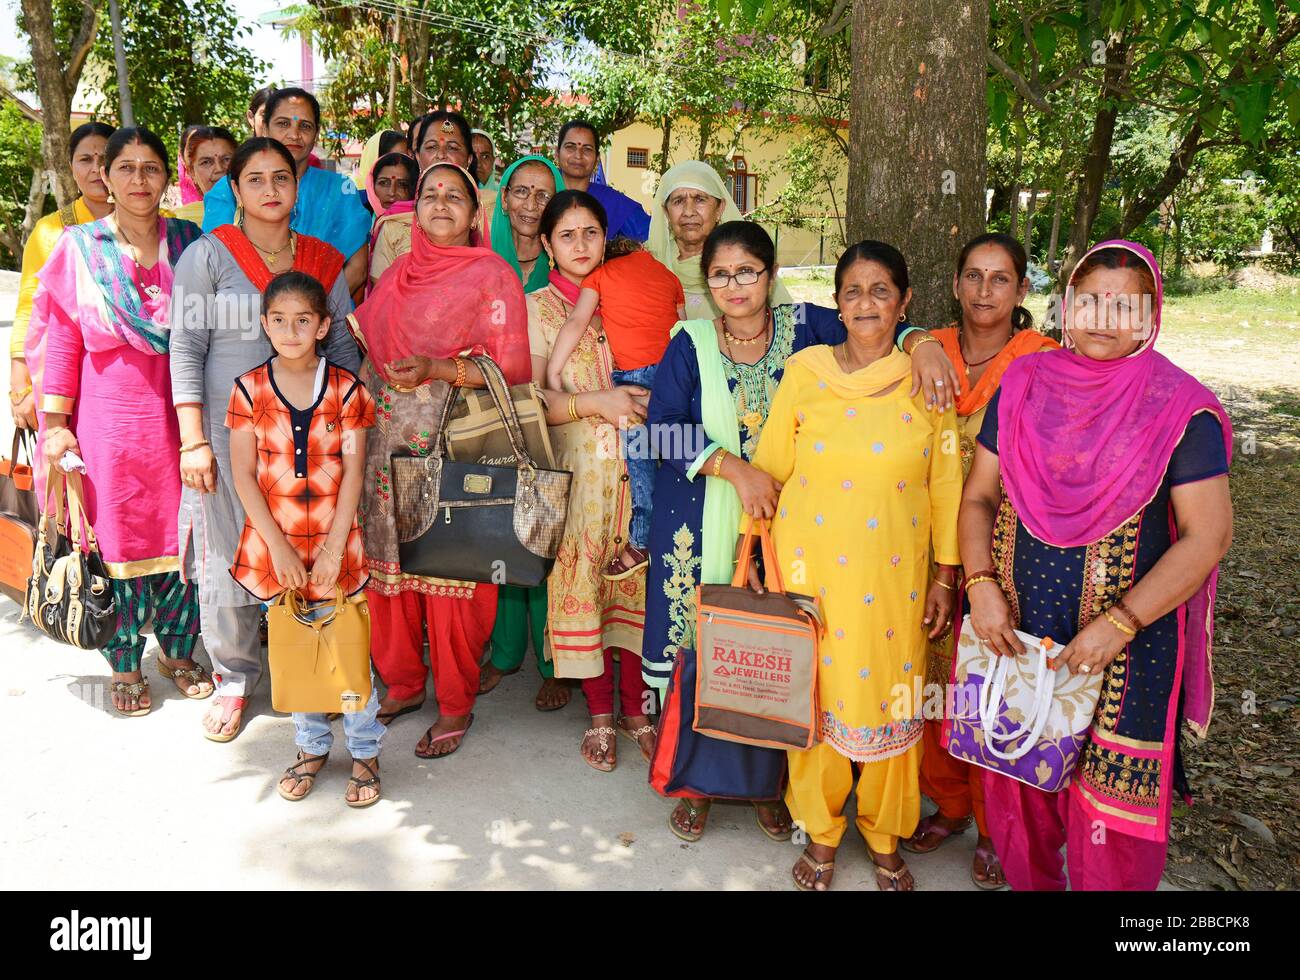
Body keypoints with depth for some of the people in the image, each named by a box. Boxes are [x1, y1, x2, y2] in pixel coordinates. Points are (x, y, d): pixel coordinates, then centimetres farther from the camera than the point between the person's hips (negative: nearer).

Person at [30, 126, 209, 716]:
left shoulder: (188, 243, 5)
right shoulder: (80, 248, 2)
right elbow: (62, 339, 3)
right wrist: (55, 422, -2)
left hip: (177, 413, 1)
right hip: (110, 415, -1)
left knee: (182, 534, 7)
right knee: (119, 537, 5)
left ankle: (178, 650, 27)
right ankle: (126, 666, 22)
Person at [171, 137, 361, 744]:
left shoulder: (324, 262, 10)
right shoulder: (208, 255, 1)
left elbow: (344, 351, 12)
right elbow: (186, 349, -3)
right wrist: (193, 440, -11)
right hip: (229, 429, -2)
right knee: (227, 557, 2)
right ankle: (234, 680, 21)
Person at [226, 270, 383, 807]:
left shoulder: (345, 388, -5)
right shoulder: (249, 390, -2)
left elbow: (353, 473, -6)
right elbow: (244, 476, -4)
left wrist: (333, 548, -11)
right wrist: (279, 547, -11)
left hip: (334, 542, -1)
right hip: (274, 544, 2)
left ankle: (365, 751, 22)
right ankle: (312, 747, 33)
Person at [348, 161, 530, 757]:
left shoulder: (492, 275, 0)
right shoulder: (398, 273, 17)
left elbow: (513, 365, -8)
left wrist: (439, 368, -19)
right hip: (388, 440, 5)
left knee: (451, 571, -3)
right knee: (387, 560, 8)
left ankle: (456, 706, 13)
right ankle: (402, 684, 27)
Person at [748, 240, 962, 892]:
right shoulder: (804, 371, -3)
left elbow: (945, 486, 3)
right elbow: (769, 469, 1)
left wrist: (946, 576, 4)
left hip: (895, 574, 1)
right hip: (811, 567, 0)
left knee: (890, 706, 9)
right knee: (817, 698, 9)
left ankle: (885, 841, 33)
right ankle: (820, 836, 32)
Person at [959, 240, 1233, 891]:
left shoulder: (1179, 407, -7)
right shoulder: (1025, 384, 3)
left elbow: (1208, 534, -11)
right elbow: (978, 496, 5)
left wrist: (1119, 624, -18)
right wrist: (981, 586, -10)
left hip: (1124, 644, -3)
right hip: (1015, 630, 4)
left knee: (1110, 802, 7)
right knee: (1018, 792, 17)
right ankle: (1027, 882, 41)